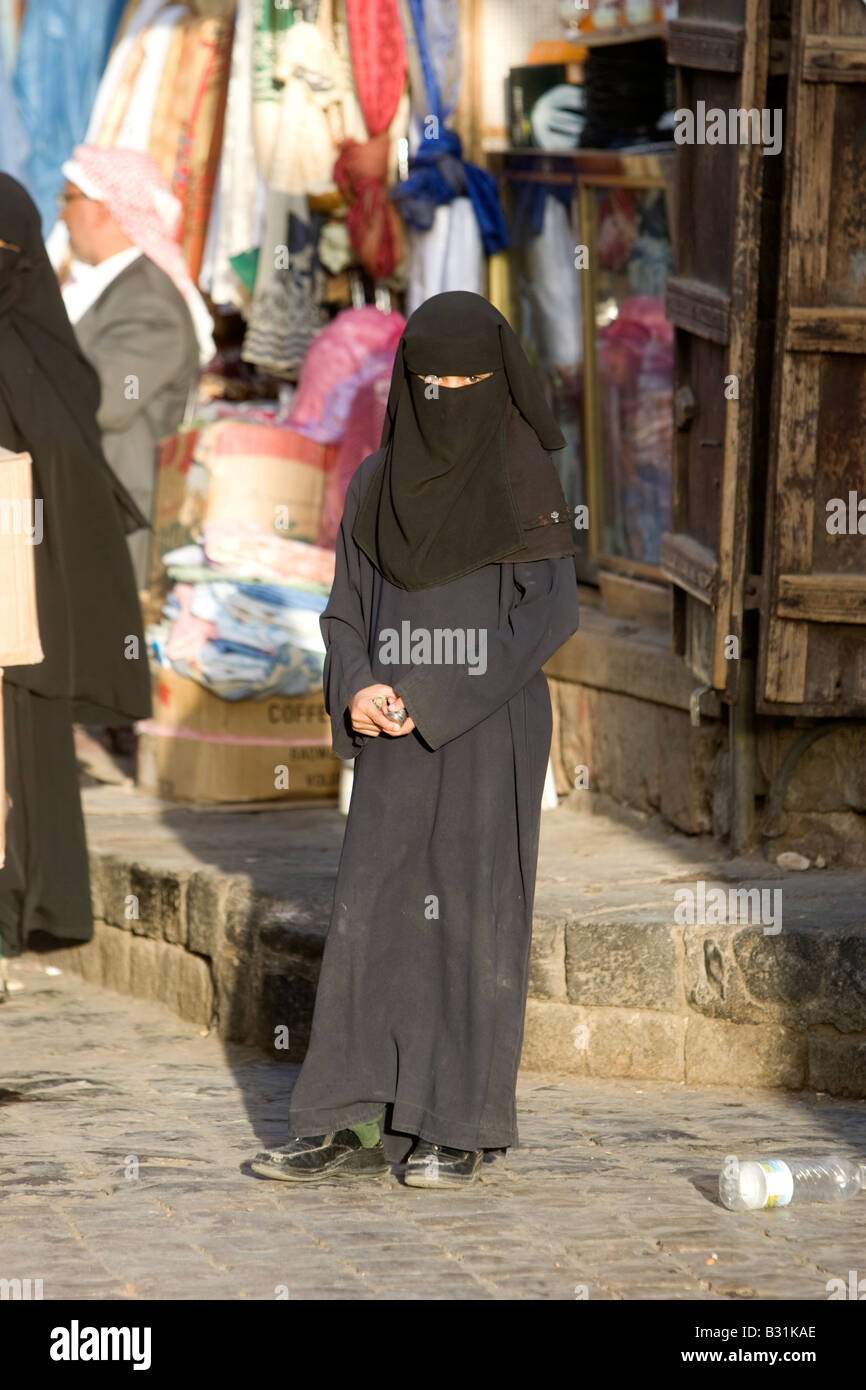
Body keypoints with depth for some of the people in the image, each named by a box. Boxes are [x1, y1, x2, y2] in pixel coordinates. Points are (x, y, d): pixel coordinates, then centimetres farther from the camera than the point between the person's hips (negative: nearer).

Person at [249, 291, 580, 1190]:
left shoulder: (527, 481, -5)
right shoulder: (376, 487, 8)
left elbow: (550, 612, -12)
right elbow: (347, 612, 10)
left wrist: (434, 695, -17)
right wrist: (359, 692, -11)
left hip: (493, 731, -4)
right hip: (399, 741, 4)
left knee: (473, 915, -1)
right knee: (371, 913, 0)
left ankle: (462, 1125, 8)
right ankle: (357, 1126, 4)